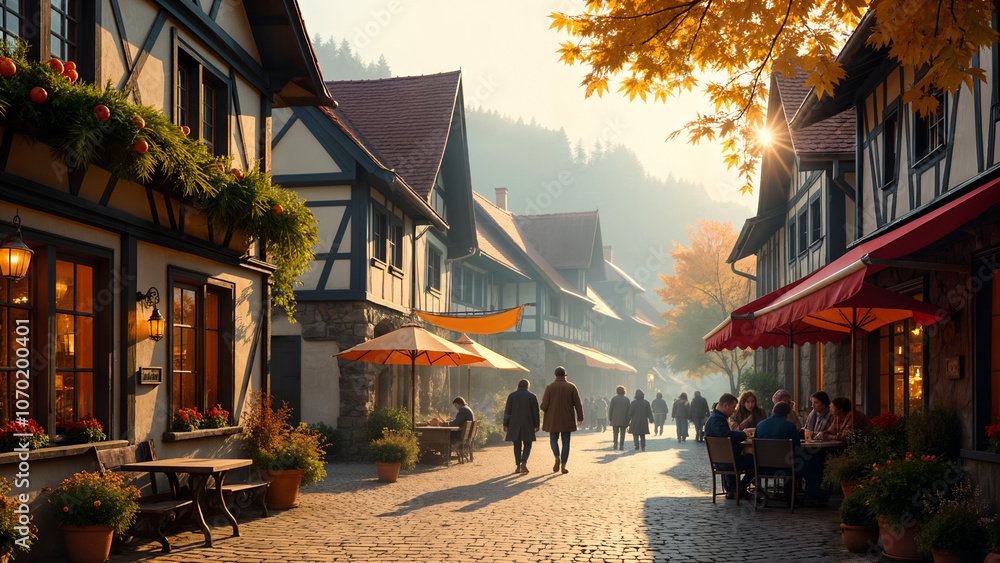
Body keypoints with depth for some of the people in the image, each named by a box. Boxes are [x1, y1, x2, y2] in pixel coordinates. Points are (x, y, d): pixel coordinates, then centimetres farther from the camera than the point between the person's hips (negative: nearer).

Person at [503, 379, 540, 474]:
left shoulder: (511, 396, 1)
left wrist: (505, 425, 3)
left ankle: (518, 466, 3)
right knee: (527, 445, 8)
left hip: (515, 425, 1)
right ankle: (523, 463, -13)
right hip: (528, 425, 0)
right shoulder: (532, 396, 1)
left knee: (517, 446, 8)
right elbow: (536, 412, 0)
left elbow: (507, 411, -1)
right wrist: (536, 426, 5)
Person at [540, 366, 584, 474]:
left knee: (553, 440, 14)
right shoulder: (572, 387, -1)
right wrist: (580, 418, 1)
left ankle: (557, 457, -11)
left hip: (553, 420, 0)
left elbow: (544, 405, -7)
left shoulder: (549, 387, -4)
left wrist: (546, 411, 15)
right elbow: (578, 403, -4)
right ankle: (563, 465, 3)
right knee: (566, 442, 7)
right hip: (567, 420, 0)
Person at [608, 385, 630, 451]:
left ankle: (615, 445, -2)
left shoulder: (613, 399, -1)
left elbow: (610, 409, -1)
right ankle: (621, 446, -1)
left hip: (615, 419, 0)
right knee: (622, 433, 4)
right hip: (624, 419, 0)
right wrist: (628, 419, 6)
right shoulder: (626, 399, 2)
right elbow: (629, 409, 1)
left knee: (615, 433, 8)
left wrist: (610, 418, 5)